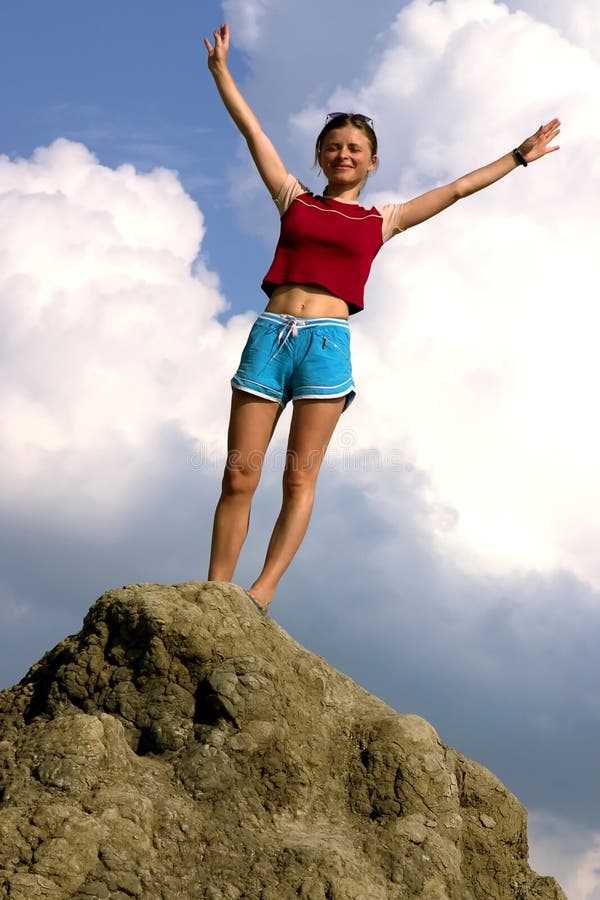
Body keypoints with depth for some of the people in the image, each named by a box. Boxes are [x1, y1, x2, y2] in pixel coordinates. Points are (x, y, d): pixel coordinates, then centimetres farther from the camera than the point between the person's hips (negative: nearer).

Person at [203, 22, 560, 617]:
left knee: (300, 477, -7)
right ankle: (213, 593, -4)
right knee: (238, 476, -5)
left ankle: (262, 591, -10)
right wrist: (220, 68, 23)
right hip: (269, 335, 1)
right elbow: (250, 129, 21)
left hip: (327, 344, -1)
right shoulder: (294, 200, 18)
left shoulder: (381, 222, 16)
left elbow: (458, 189, 20)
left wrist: (519, 157, 23)